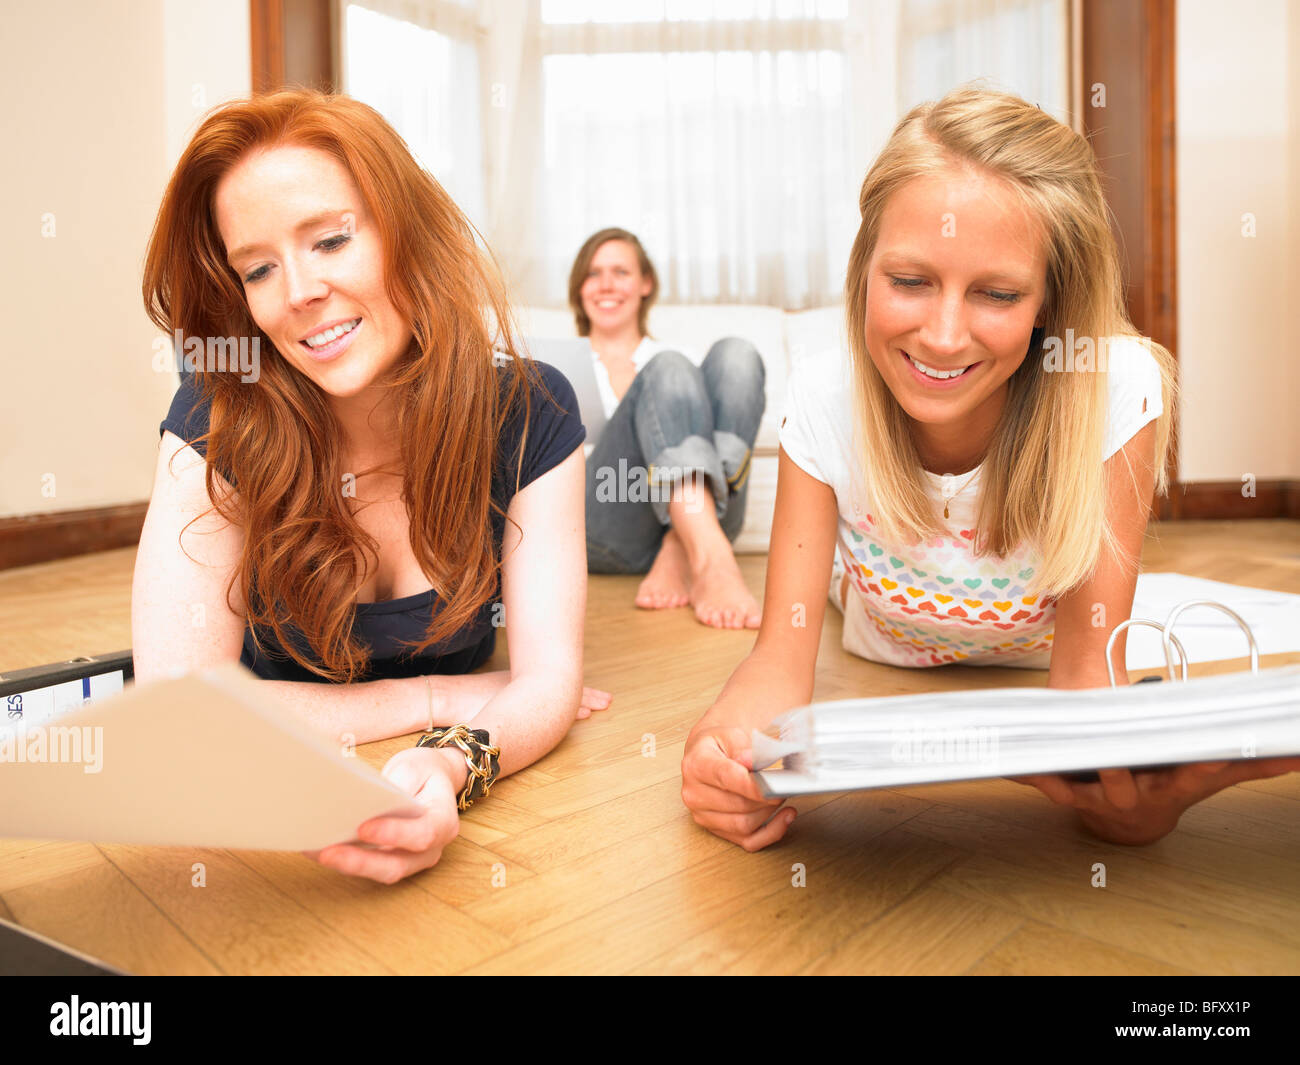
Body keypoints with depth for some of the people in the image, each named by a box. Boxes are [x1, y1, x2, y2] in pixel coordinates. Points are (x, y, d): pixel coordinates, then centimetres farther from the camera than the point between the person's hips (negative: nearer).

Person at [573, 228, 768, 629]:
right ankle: (713, 562, -46)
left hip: (694, 519, 3)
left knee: (735, 354, -16)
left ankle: (680, 557, -33)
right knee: (668, 368, -24)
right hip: (606, 532, -2)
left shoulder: (678, 356, 33)